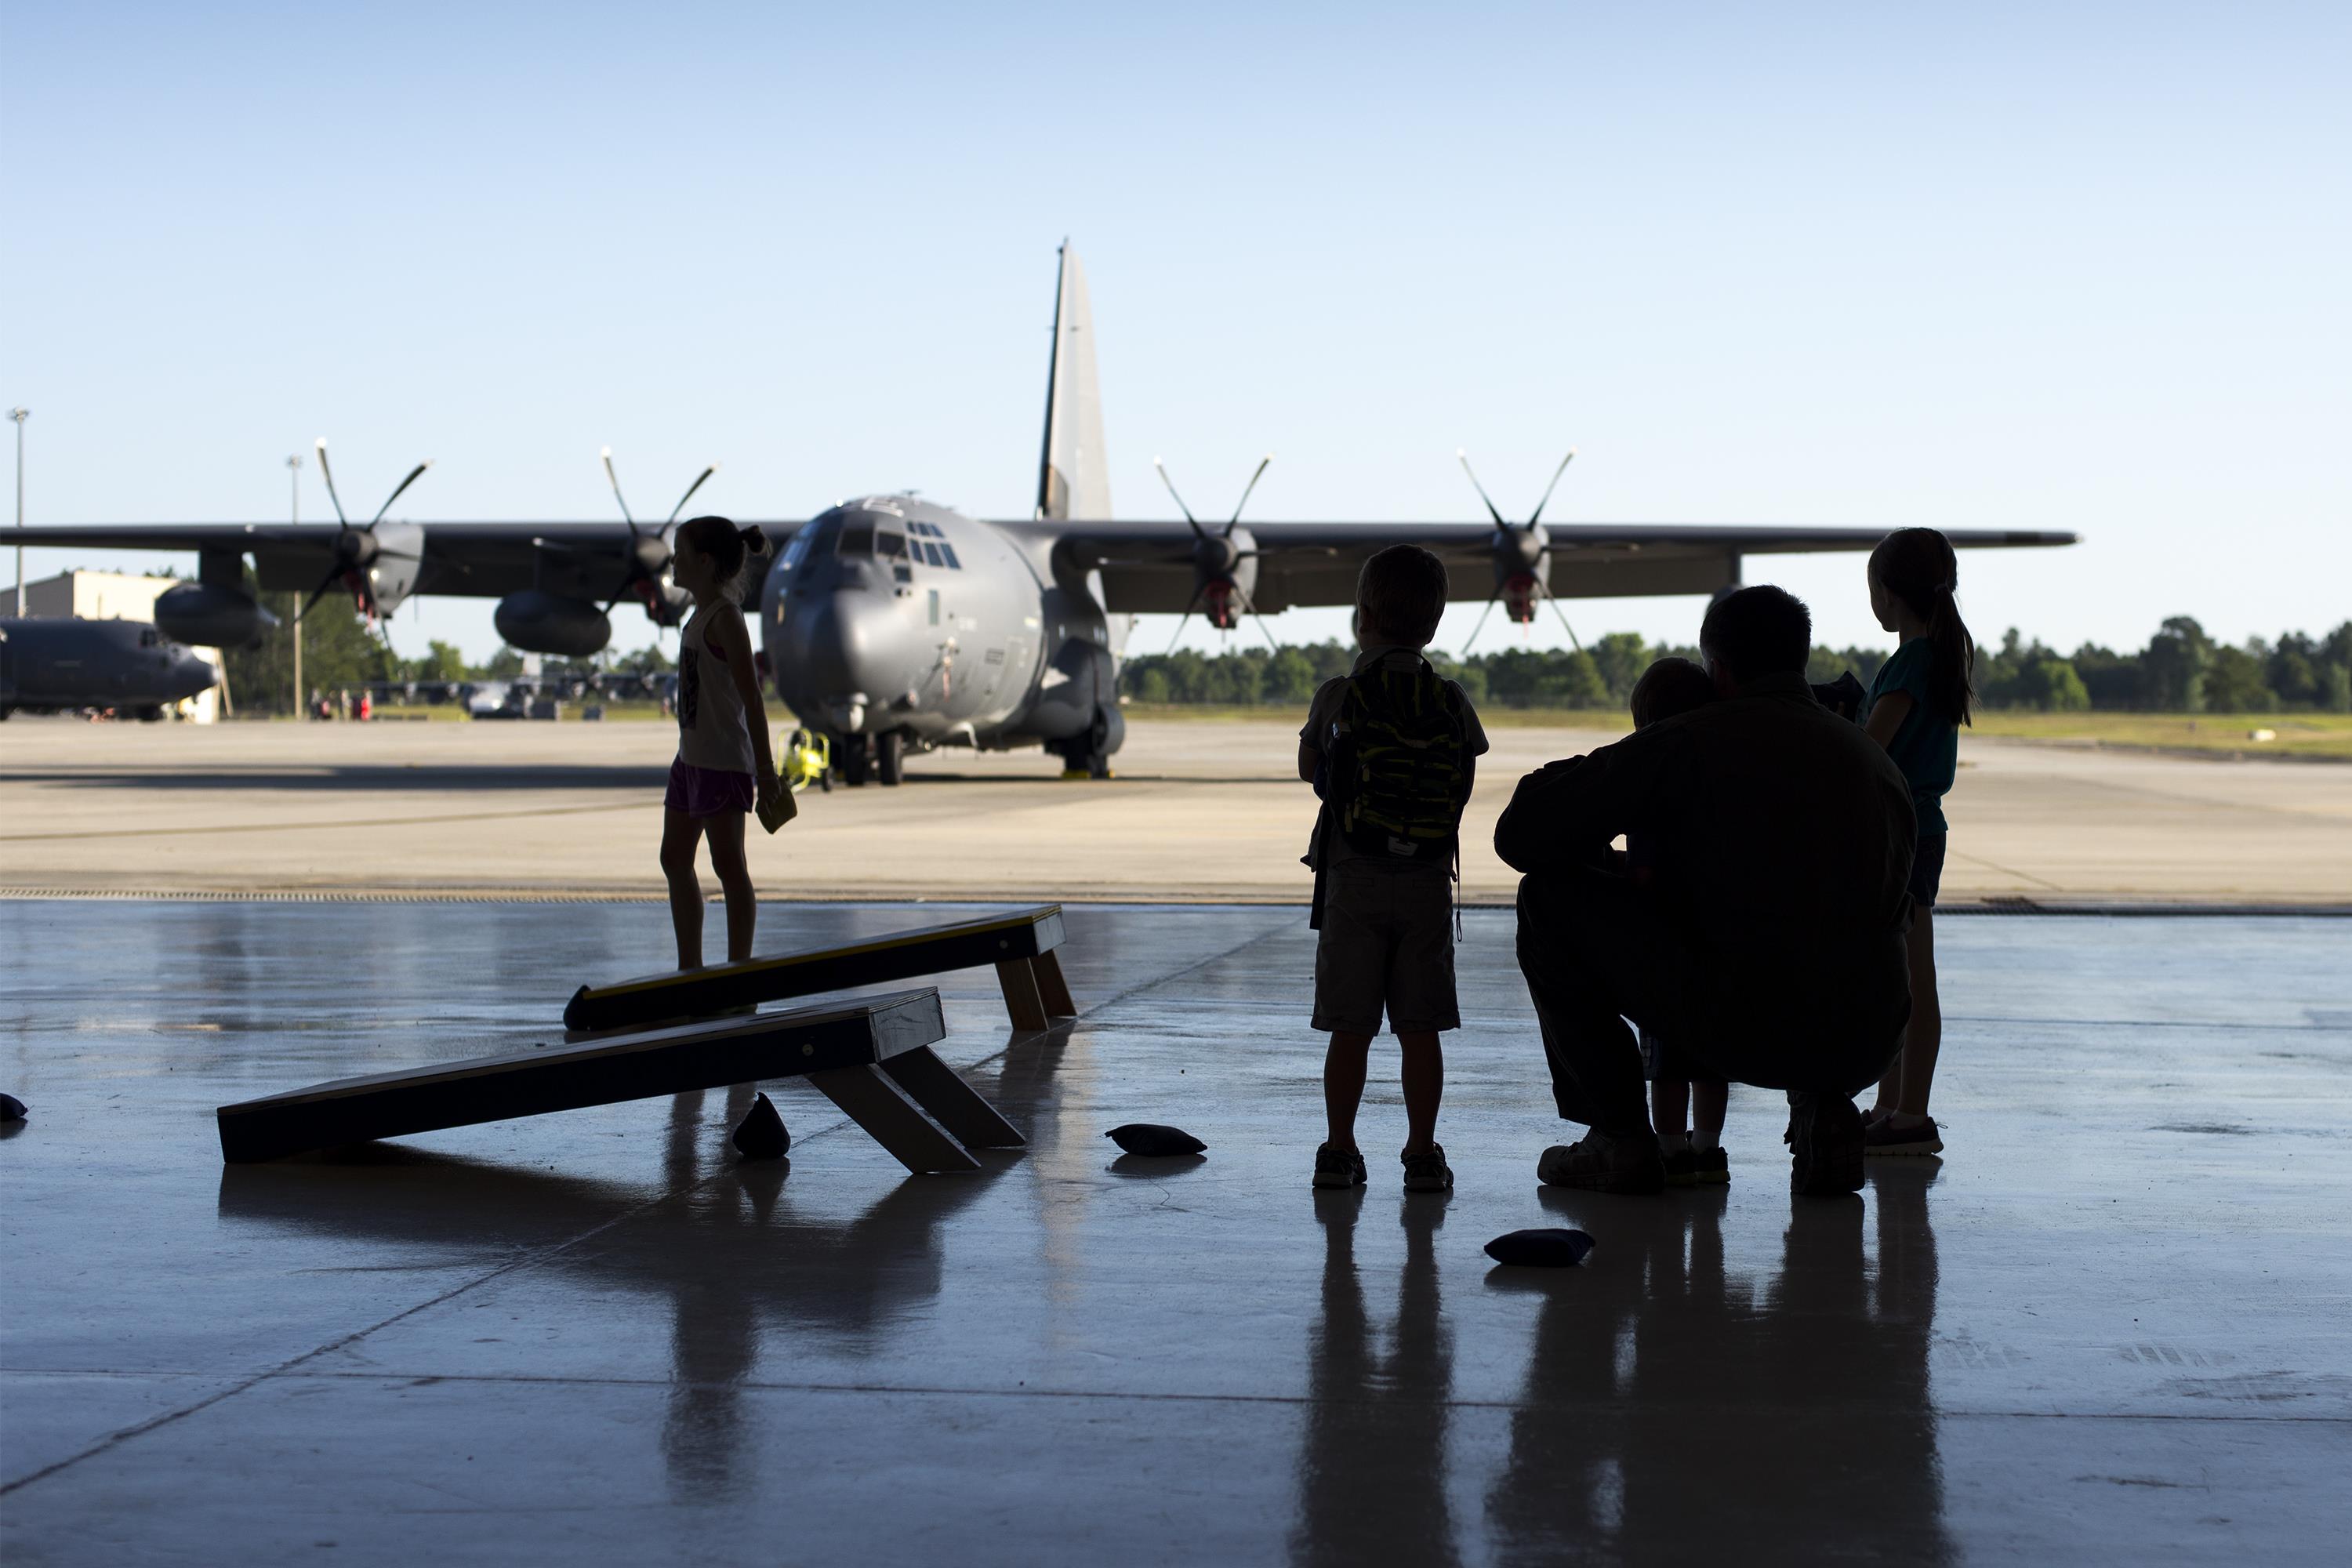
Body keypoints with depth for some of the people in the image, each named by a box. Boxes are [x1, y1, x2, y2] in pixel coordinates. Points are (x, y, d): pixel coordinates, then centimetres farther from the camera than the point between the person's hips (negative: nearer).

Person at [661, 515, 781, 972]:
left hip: (723, 762, -10)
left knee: (729, 866, -6)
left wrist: (765, 768, -20)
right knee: (675, 860, 13)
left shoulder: (724, 617, -15)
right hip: (692, 757, 10)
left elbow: (751, 696, -18)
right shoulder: (702, 613, 13)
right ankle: (690, 968, 20)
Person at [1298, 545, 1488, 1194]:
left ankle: (1340, 1151, 8)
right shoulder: (1452, 701, -1)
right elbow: (1465, 785, 7)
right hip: (1428, 886, 1)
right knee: (1421, 1029, 5)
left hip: (1353, 882, -1)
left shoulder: (1337, 697, -7)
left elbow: (1309, 767, 9)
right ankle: (1422, 1154, 6)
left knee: (1350, 1028, 4)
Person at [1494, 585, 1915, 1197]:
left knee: (1548, 899, 10)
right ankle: (1824, 1108, 15)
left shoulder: (1690, 739, 1)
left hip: (1740, 1031, -6)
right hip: (1866, 1045, 6)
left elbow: (1521, 834, 2)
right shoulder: (1875, 758, 16)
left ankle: (1619, 1137, 13)